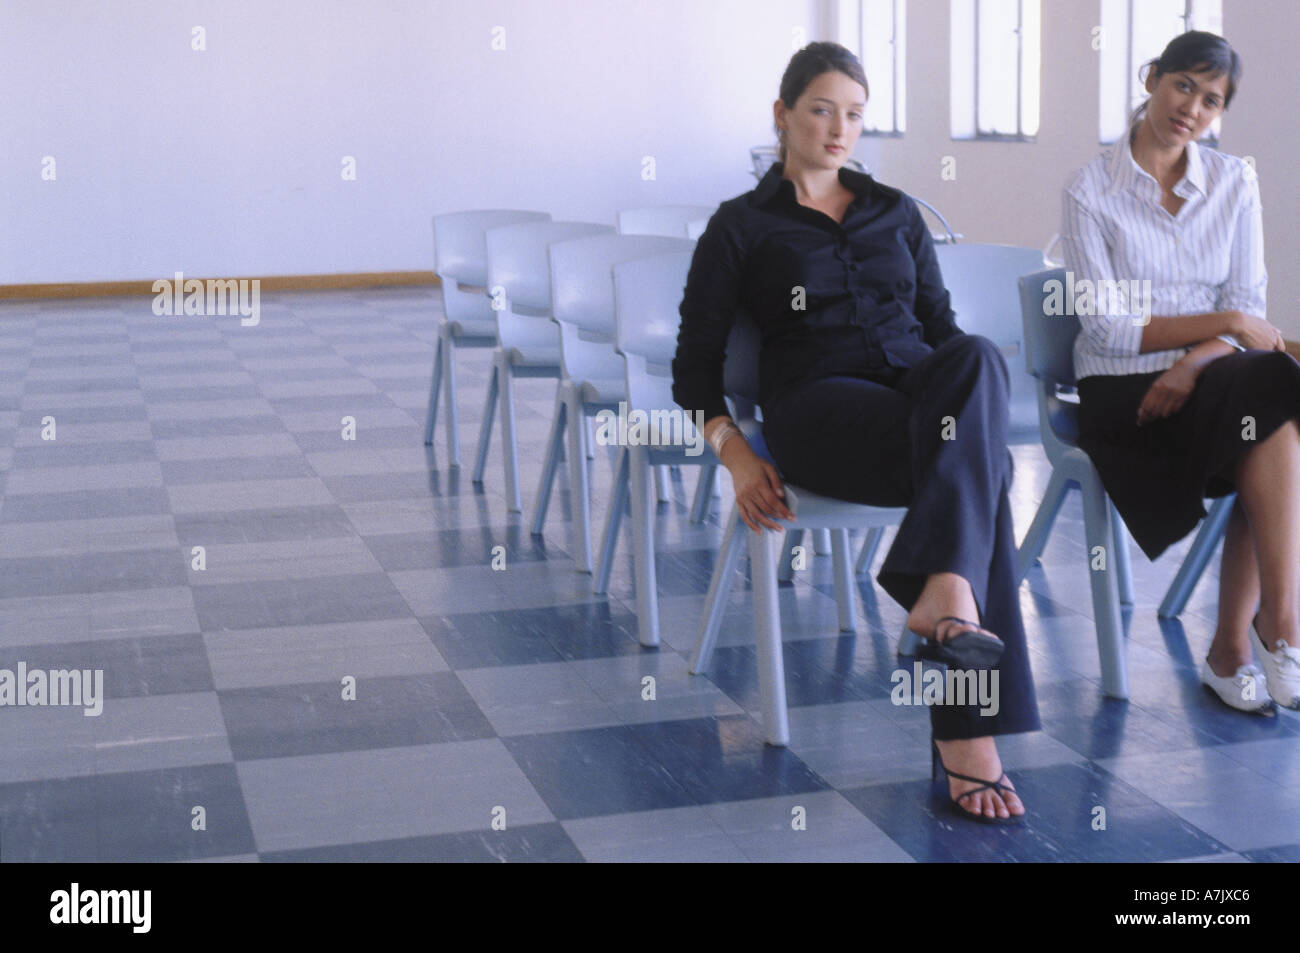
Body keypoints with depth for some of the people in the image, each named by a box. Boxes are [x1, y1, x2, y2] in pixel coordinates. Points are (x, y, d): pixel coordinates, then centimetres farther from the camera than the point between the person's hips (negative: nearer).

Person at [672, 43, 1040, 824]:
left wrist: (978, 410, 2)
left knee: (979, 356, -36)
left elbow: (941, 324, 23)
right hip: (819, 403, -4)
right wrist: (736, 452, -10)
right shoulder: (742, 225, 11)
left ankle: (944, 592, -46)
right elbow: (696, 363, 8)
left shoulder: (896, 212, 24)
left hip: (922, 387, 4)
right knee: (982, 472, -35)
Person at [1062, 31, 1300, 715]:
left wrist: (1193, 364, -15)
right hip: (1120, 393, -4)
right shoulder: (1090, 191, -3)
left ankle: (1232, 646, -24)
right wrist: (1223, 322, -16)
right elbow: (1107, 328, -10)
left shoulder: (1234, 183, 9)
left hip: (1208, 377, 4)